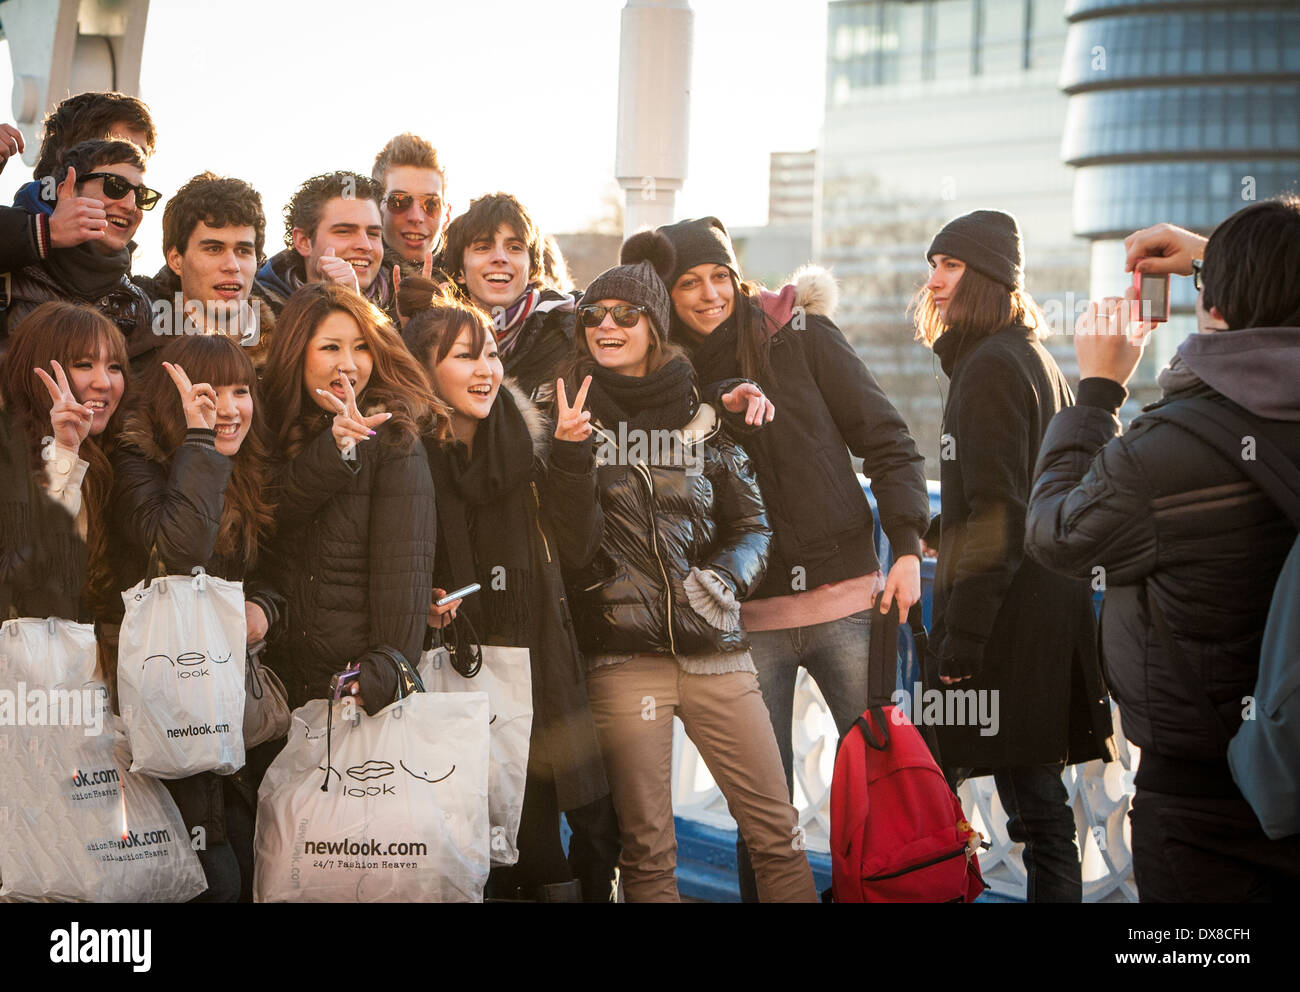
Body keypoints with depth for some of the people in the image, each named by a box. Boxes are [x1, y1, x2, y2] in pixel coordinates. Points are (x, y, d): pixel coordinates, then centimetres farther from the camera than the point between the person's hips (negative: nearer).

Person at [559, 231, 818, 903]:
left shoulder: (703, 414, 9)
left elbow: (751, 524, 14)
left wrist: (725, 576, -5)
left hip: (714, 649, 2)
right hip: (622, 653, -2)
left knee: (777, 830, 2)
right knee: (646, 846, 3)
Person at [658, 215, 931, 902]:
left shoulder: (801, 334, 2)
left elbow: (885, 440, 1)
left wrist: (907, 547, -8)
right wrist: (720, 409, -17)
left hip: (846, 596, -1)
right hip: (748, 618, 1)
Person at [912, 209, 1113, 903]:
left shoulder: (990, 367, -14)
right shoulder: (1037, 360, 17)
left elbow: (995, 514, -20)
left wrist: (962, 639, -20)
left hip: (1011, 618, -10)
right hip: (1051, 606, 10)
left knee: (1032, 800, -5)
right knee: (1037, 801, 14)